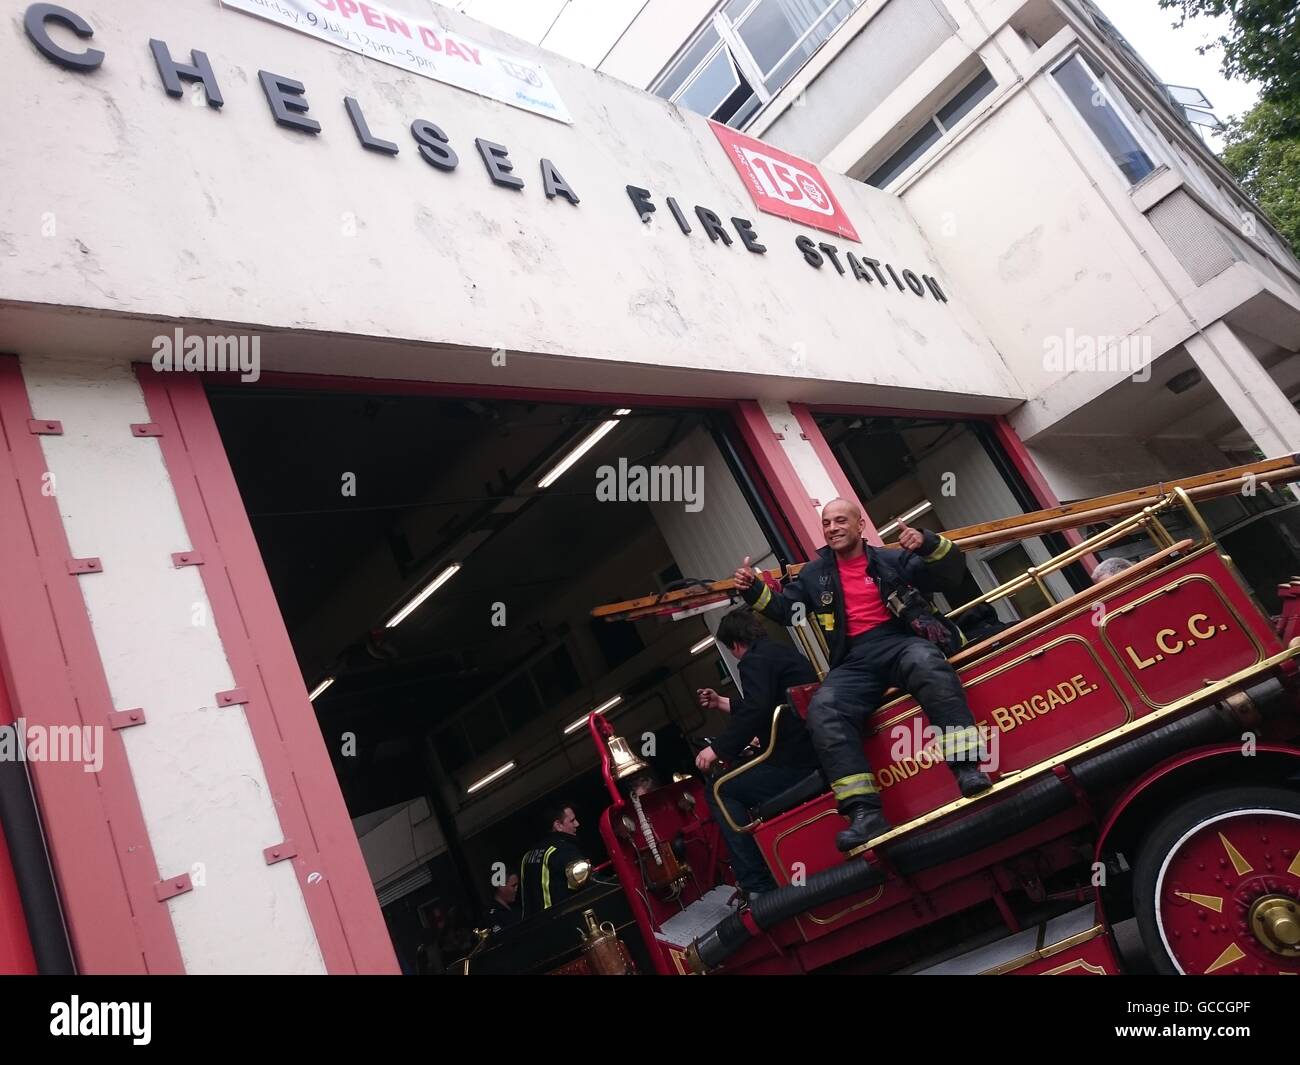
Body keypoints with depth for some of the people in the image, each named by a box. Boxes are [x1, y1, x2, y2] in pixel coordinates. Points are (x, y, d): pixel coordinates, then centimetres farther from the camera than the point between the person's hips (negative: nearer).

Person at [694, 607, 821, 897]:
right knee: (748, 778, 29)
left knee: (719, 790, 4)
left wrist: (717, 749, -15)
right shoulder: (785, 652, 22)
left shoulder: (756, 660, -8)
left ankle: (757, 886, -2)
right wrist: (721, 703, 42)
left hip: (796, 765, -10)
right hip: (818, 756, 10)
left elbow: (754, 712, -24)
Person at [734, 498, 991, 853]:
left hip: (902, 641, -1)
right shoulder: (815, 574, 22)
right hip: (855, 660, 2)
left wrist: (929, 543, -10)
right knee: (823, 709, -29)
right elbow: (785, 609, 23)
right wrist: (754, 590, 5)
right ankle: (865, 813, -34)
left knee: (927, 663, -39)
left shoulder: (892, 559, 15)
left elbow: (951, 576, 9)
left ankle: (967, 767, -38)